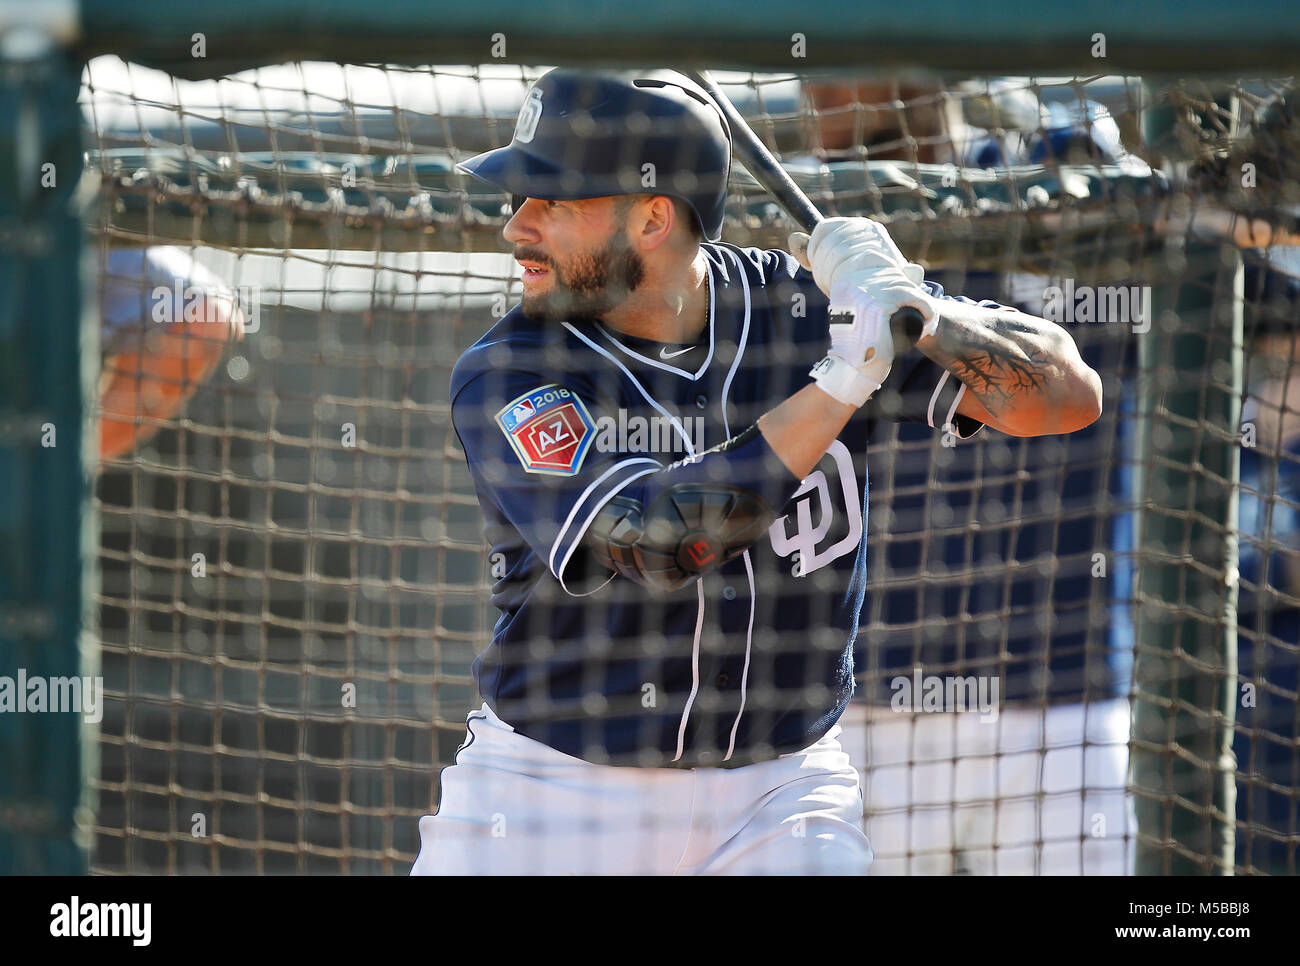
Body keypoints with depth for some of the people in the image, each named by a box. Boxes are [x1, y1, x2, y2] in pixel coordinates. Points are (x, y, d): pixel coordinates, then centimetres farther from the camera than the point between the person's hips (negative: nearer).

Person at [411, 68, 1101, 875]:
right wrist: (839, 384, -27)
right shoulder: (505, 376, -12)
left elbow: (1071, 398, -8)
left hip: (778, 788, 1)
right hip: (554, 791, -1)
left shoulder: (809, 310, -5)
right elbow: (656, 541, -27)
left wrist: (920, 316, -26)